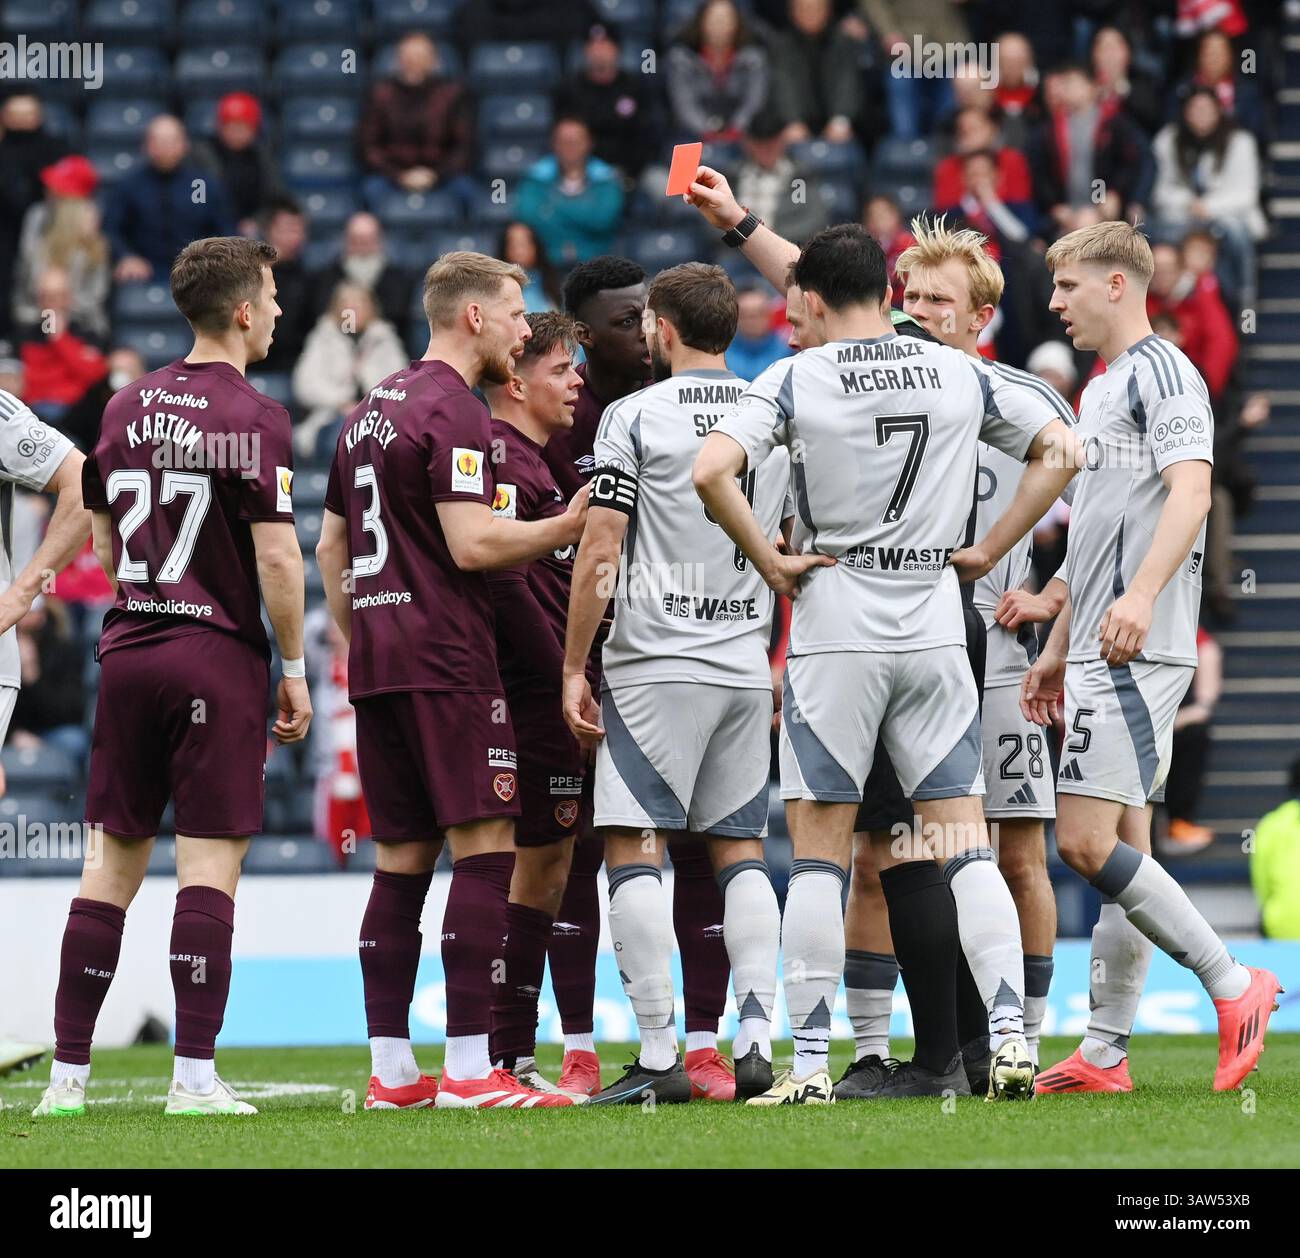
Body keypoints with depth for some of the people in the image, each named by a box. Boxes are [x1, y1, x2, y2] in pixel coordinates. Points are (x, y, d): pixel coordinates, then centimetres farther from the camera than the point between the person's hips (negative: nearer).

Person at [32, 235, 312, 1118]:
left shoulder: (127, 408, 9)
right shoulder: (253, 418, -10)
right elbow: (277, 559, -14)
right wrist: (295, 669, -5)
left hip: (127, 649, 6)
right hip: (219, 656, -5)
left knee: (112, 864, 9)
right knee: (210, 864, -3)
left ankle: (69, 1074, 9)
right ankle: (194, 1075, -7)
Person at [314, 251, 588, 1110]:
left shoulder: (371, 410, 19)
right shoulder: (455, 411, -10)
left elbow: (332, 545, 24)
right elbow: (471, 545, -18)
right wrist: (564, 529, -7)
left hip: (377, 660, 9)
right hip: (447, 660, -9)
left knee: (403, 857, 9)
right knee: (484, 846, -9)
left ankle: (391, 1070, 8)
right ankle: (470, 1069, -15)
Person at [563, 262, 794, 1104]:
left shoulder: (636, 417, -5)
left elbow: (600, 553, -8)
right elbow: (799, 556, 17)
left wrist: (576, 666, -2)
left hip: (656, 664, -5)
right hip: (746, 667, 5)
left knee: (634, 847, -2)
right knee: (740, 849, 11)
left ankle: (660, 1055, -8)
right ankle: (757, 1039, 0)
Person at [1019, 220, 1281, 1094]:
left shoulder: (1161, 372, -7)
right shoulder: (1102, 390, 23)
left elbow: (1191, 492, -21)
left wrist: (1142, 595, -34)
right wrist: (1058, 650, 28)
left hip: (1138, 651, -10)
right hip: (1102, 653, 10)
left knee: (1088, 842, -15)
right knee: (1119, 852, 8)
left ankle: (1234, 986, -10)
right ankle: (1105, 1055, 8)